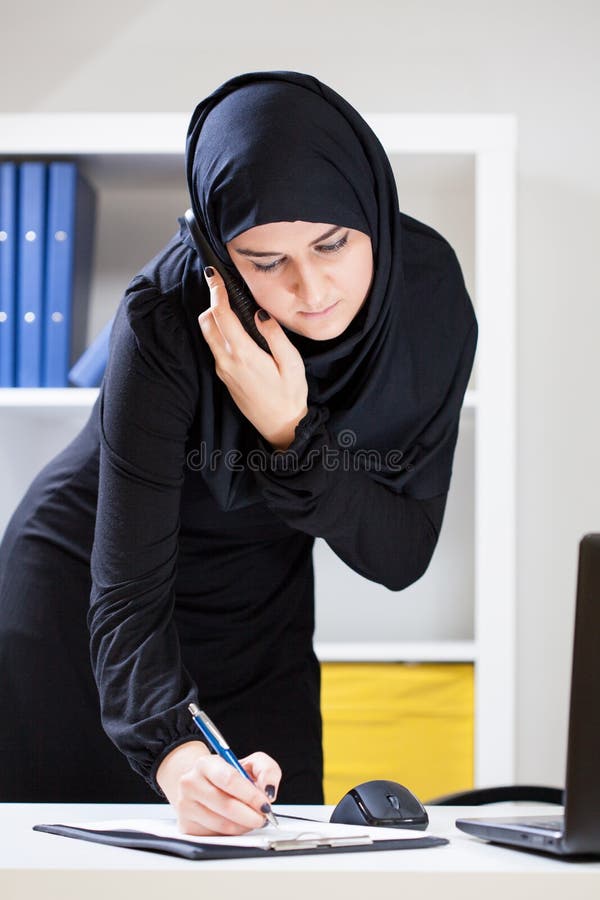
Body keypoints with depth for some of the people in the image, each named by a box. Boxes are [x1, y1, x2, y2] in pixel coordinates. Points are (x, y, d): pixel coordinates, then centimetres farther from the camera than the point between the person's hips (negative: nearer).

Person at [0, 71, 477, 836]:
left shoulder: (429, 291, -21)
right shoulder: (168, 318, -32)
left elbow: (402, 556, -18)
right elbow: (127, 590, -33)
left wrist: (291, 432, -34)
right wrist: (170, 750, -50)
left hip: (263, 614, 3)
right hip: (78, 592, -3)